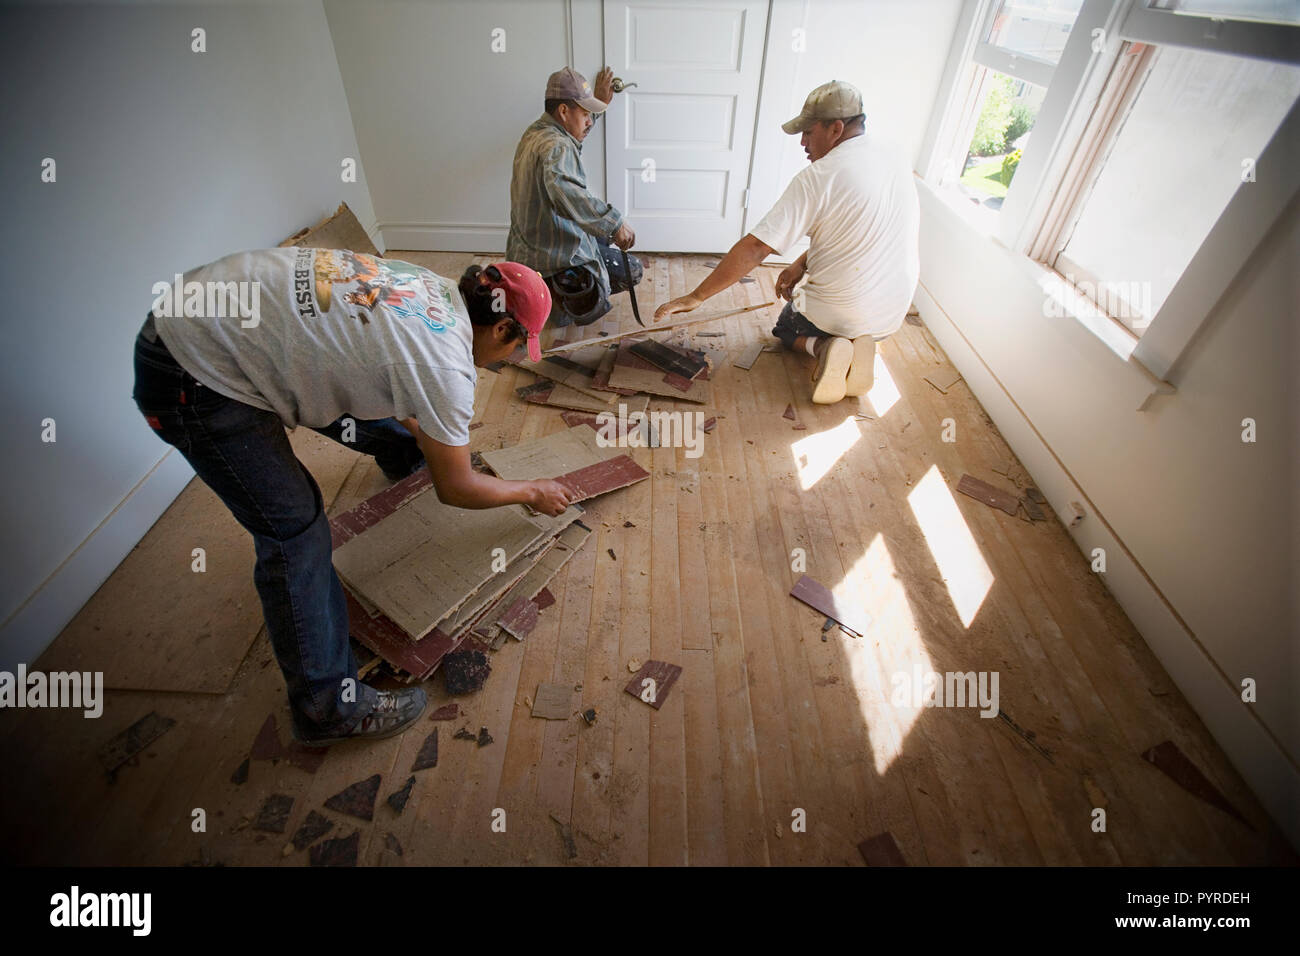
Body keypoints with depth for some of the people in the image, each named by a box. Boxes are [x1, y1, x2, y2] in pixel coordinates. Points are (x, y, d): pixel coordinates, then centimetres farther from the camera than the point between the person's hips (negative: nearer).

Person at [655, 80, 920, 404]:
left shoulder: (817, 178, -19)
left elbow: (754, 248, -23)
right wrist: (803, 263, 7)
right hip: (894, 314, 6)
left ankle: (822, 346, -4)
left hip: (836, 313, -6)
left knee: (787, 328, 28)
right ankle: (859, 343, 6)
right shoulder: (893, 156, 3)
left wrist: (696, 297, -18)